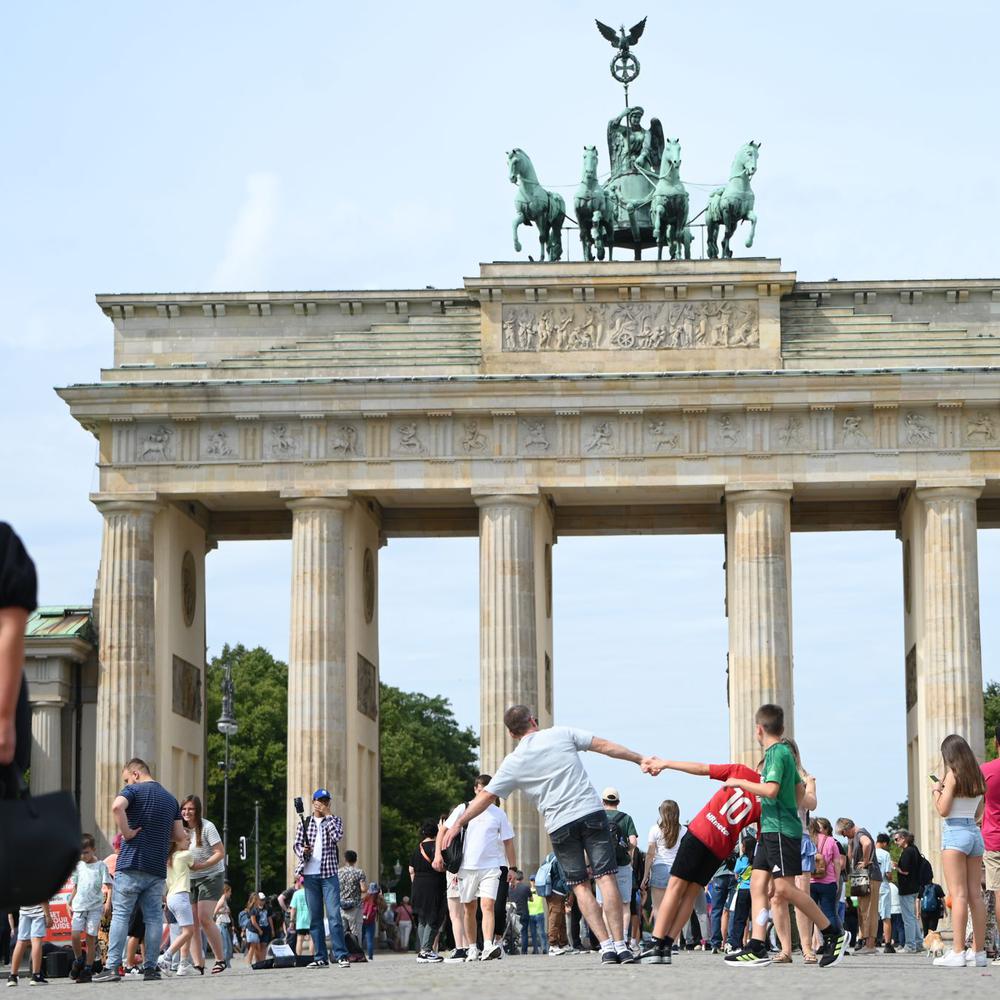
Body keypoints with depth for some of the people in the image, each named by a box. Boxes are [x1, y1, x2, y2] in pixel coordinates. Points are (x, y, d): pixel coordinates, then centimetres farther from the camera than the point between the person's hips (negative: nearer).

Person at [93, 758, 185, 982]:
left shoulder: (134, 790, -1)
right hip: (157, 869, 4)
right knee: (154, 918, 6)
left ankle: (112, 968, -8)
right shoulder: (170, 799, 16)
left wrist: (126, 832, -14)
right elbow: (180, 836, 14)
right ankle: (150, 968, 2)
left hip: (131, 864, -4)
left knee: (120, 915, -3)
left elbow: (117, 806, -24)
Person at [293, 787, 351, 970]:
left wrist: (327, 814, -7)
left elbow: (337, 836, -12)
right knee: (314, 918, 3)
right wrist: (302, 851, -10)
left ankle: (341, 956, -10)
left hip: (329, 874, -2)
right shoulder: (304, 823, 13)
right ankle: (320, 958, 6)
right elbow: (297, 844, 12)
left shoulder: (335, 820, 7)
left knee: (334, 915, -10)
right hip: (310, 874, 2)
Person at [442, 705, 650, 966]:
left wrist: (458, 824, 16)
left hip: (560, 825, 0)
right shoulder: (562, 734, 6)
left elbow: (485, 796, 7)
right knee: (606, 877, -2)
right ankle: (621, 945, -8)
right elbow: (604, 746, 5)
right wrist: (640, 759, 11)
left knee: (581, 886, 7)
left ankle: (607, 946, -4)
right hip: (591, 812, 0)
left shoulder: (513, 763, 5)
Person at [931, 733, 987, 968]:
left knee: (958, 895, -10)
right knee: (975, 894, 7)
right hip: (975, 833, 7)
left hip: (955, 832, -7)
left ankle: (958, 952, -14)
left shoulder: (953, 775, -9)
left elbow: (943, 810, -10)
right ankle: (978, 951, 7)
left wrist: (936, 792, 6)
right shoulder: (978, 778, 12)